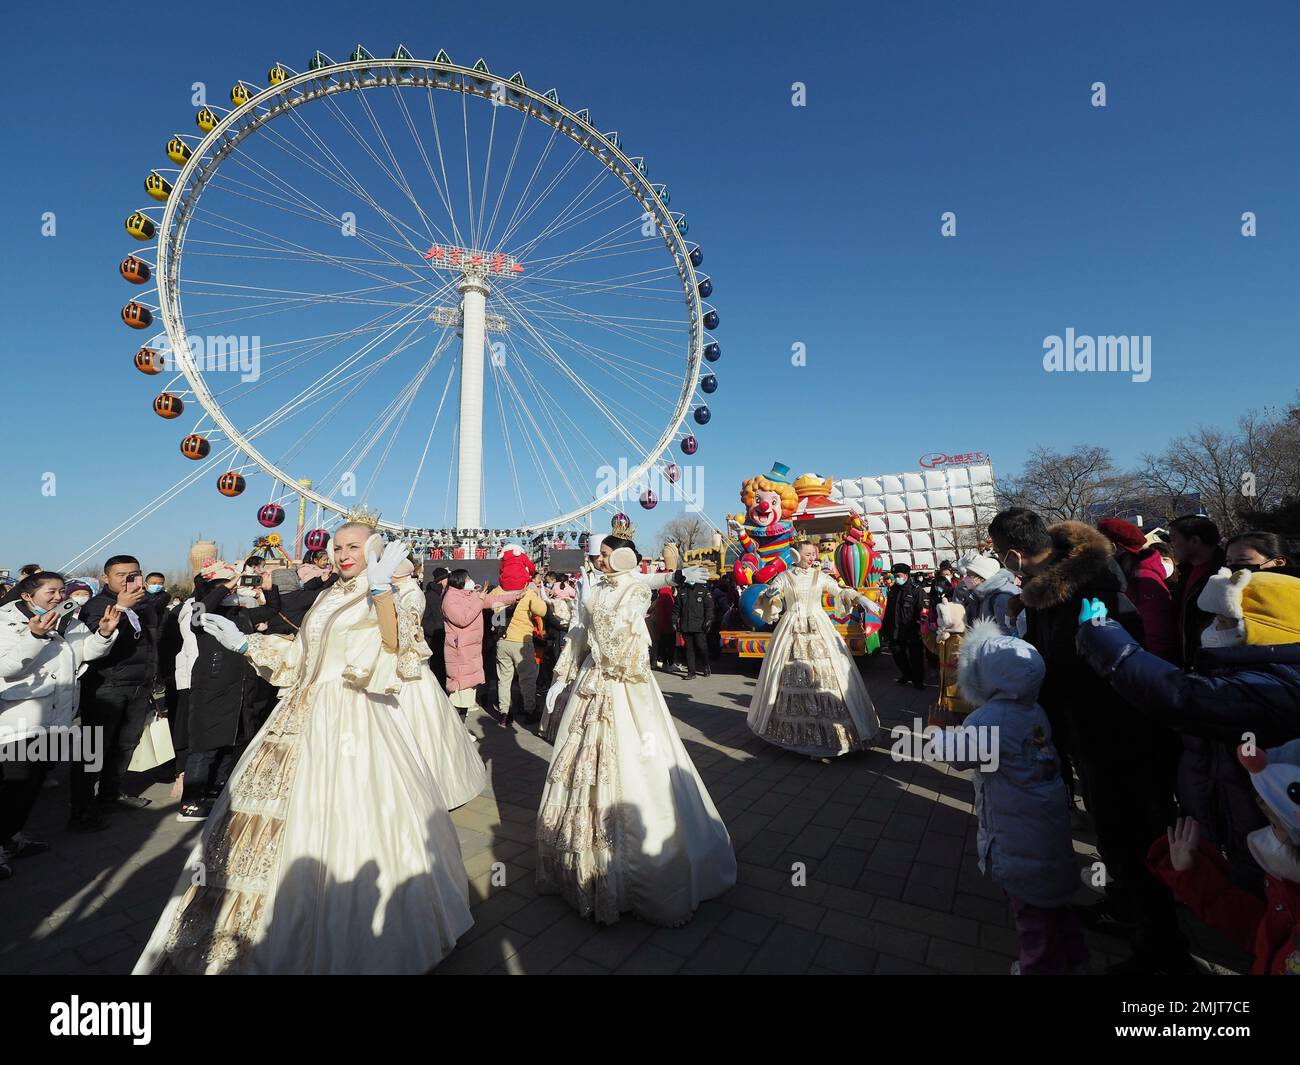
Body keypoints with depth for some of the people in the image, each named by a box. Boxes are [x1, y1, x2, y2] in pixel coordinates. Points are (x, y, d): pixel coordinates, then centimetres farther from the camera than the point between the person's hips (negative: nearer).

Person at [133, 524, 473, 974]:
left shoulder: (382, 598, -10)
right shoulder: (327, 596, 14)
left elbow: (392, 647, -30)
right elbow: (299, 656, 20)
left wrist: (380, 586, -40)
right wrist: (243, 644, 13)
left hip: (351, 719, -8)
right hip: (306, 714, 8)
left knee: (338, 822, -1)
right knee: (285, 813, 16)